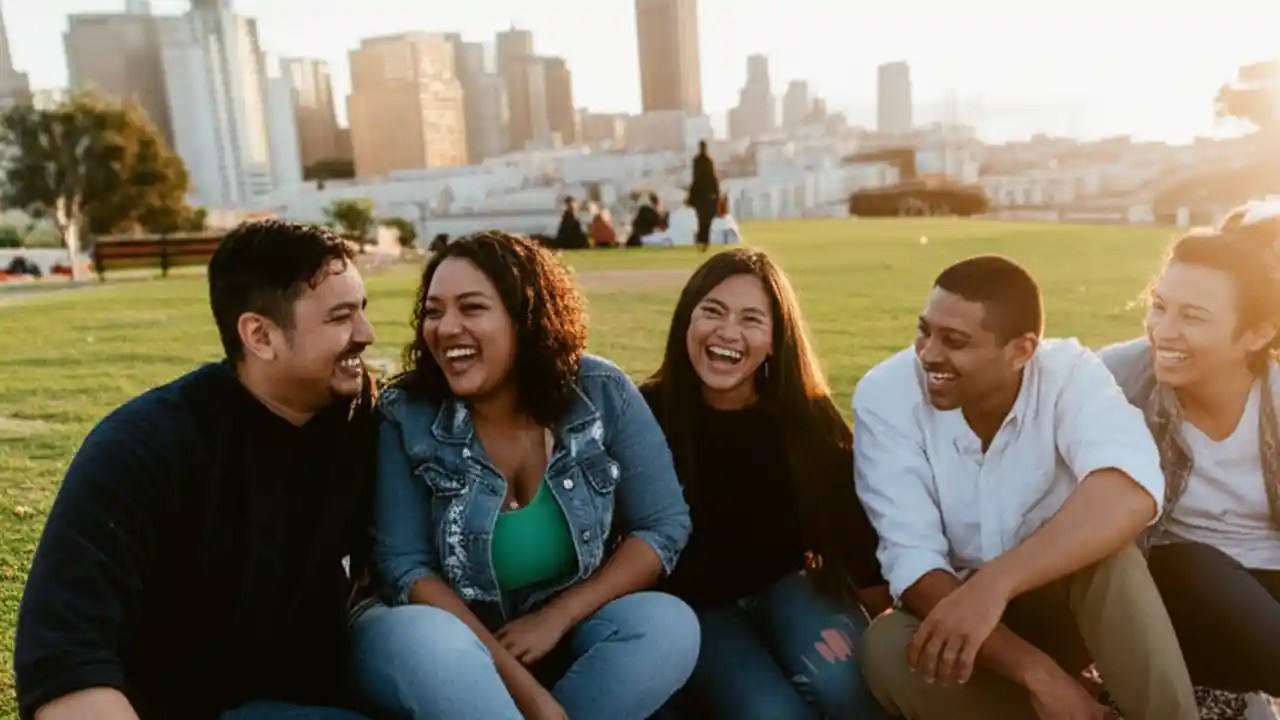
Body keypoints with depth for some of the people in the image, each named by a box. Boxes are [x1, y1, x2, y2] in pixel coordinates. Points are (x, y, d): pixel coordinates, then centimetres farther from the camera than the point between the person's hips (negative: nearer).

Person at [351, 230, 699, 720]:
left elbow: (665, 526, -7)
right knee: (401, 636, -33)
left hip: (570, 633, 2)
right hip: (458, 639, -1)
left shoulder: (602, 394, -10)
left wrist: (556, 617, -16)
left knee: (670, 626, -26)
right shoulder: (405, 417, -12)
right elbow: (403, 565, -15)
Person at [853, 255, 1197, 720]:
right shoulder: (885, 396, -20)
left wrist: (994, 582, -52)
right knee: (886, 650, -32)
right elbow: (911, 562, -24)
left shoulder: (1069, 374, -19)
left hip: (1067, 600, -1)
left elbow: (1132, 493, -40)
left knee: (1109, 557, -33)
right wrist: (1036, 670, -34)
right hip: (948, 601, 1)